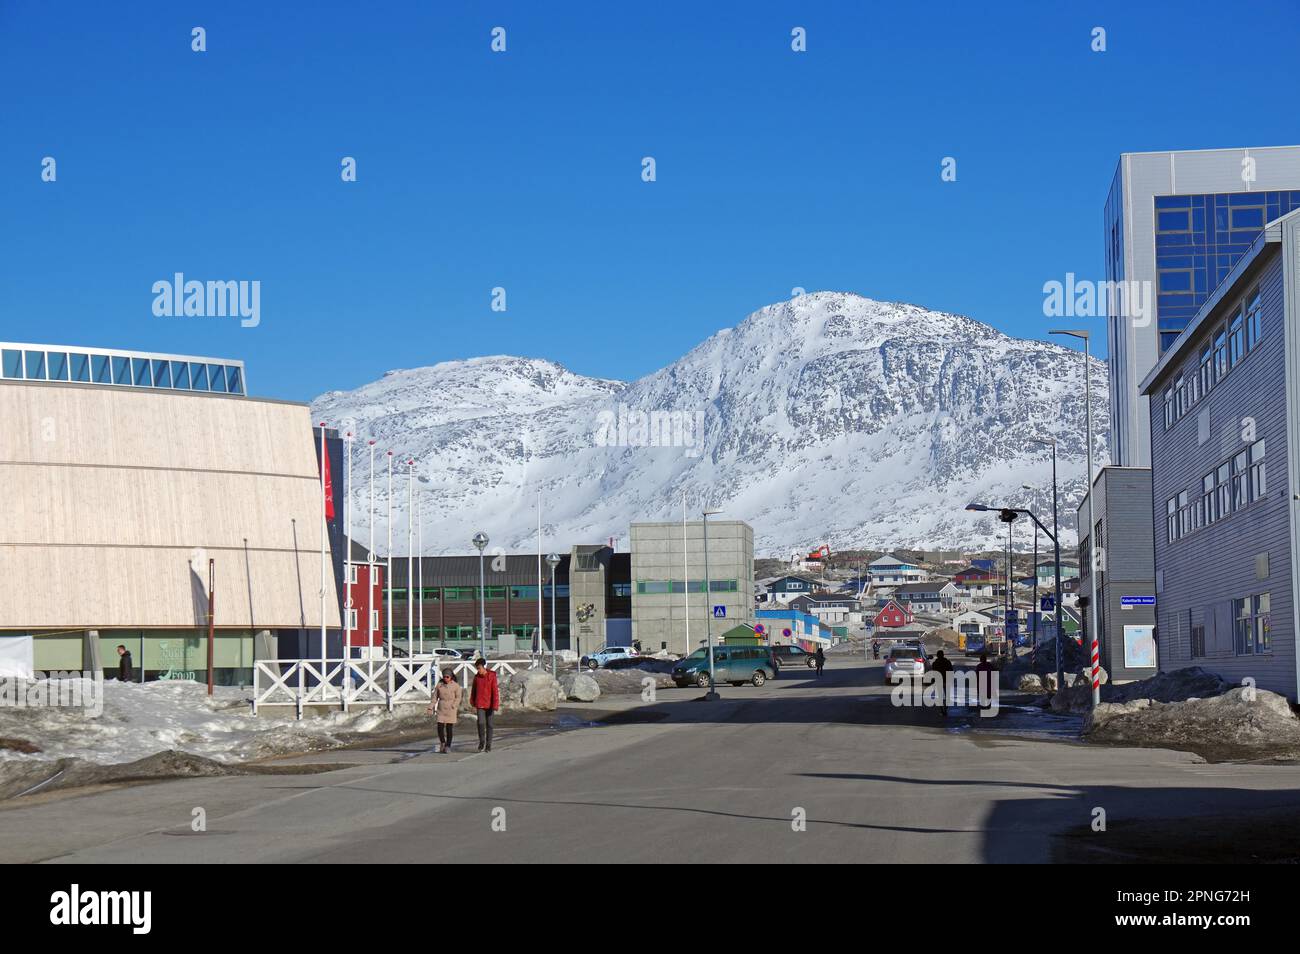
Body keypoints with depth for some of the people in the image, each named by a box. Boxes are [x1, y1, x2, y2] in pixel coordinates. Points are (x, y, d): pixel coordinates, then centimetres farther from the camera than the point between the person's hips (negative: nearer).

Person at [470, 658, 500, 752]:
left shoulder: (492, 676, -9)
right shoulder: (477, 676, 2)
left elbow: (495, 691, -13)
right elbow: (473, 690, 12)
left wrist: (495, 705, -19)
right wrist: (472, 704, 15)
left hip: (489, 704, -2)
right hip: (480, 704, 2)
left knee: (489, 725, 5)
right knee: (481, 723, -14)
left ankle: (488, 745, 15)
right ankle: (481, 742, 4)